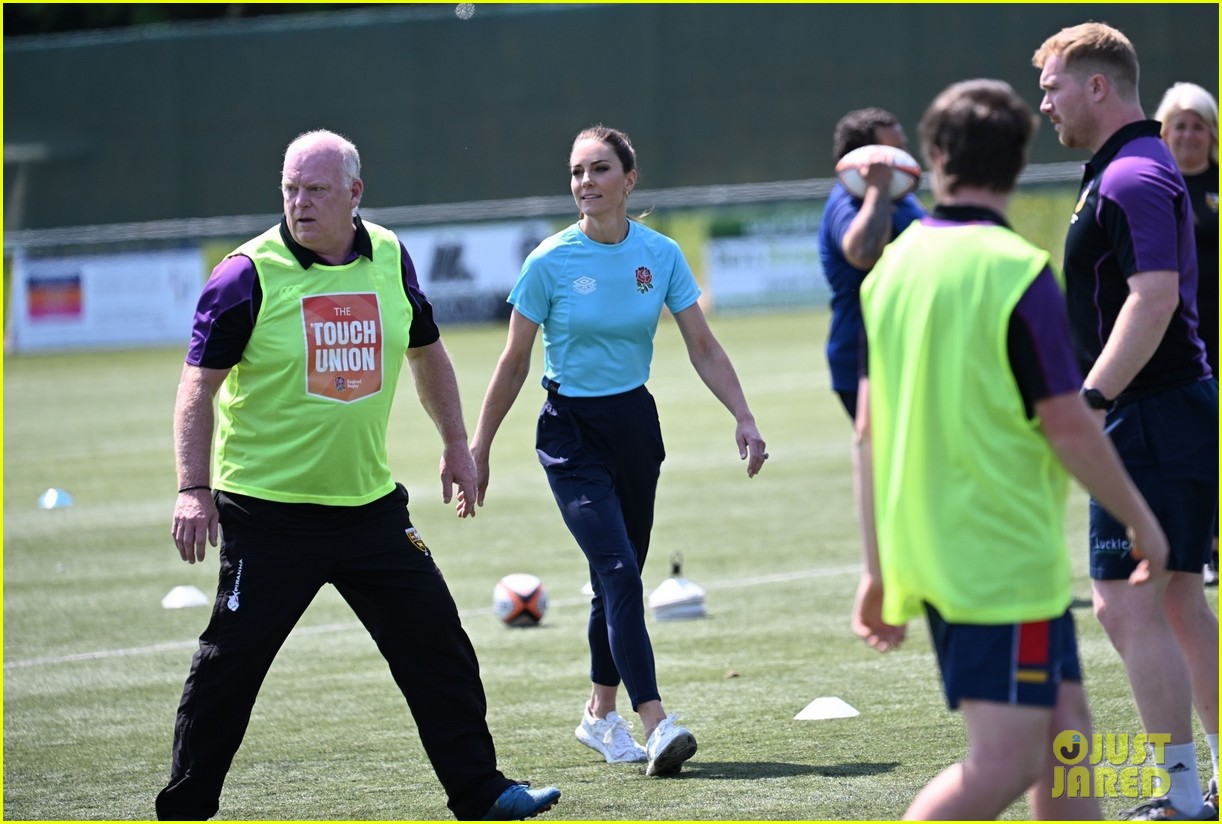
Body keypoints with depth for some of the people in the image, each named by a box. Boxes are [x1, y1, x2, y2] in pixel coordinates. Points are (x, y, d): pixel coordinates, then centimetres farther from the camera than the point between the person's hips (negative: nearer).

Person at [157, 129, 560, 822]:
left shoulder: (389, 259, 3)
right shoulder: (250, 274, -11)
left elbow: (427, 352, 20)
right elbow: (199, 384, -10)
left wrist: (457, 445, 21)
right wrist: (194, 489, -18)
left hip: (369, 503, 5)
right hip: (268, 512, -4)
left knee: (438, 646, 6)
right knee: (230, 662, -1)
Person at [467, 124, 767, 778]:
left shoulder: (661, 255, -2)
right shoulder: (550, 262, -11)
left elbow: (702, 346, 2)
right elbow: (514, 363, -3)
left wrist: (743, 418, -9)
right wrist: (478, 448, 0)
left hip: (635, 424, 4)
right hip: (571, 434, -4)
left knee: (618, 579, 11)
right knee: (620, 572, -18)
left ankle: (600, 714, 28)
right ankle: (655, 724, -24)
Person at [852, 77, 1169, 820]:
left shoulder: (896, 265, 7)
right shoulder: (1016, 272, -13)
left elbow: (870, 430, 10)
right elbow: (1068, 424, -13)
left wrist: (880, 569, 16)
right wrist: (1141, 519, 1)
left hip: (926, 554, 8)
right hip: (1006, 559, -7)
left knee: (1066, 728, 15)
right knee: (1006, 761, -7)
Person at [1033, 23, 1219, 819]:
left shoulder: (1133, 178, -15)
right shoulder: (1131, 171, 18)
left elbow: (1154, 298, -26)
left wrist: (1088, 401, -29)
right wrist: (1094, 401, 25)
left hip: (1154, 420, -11)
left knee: (1128, 604, -11)